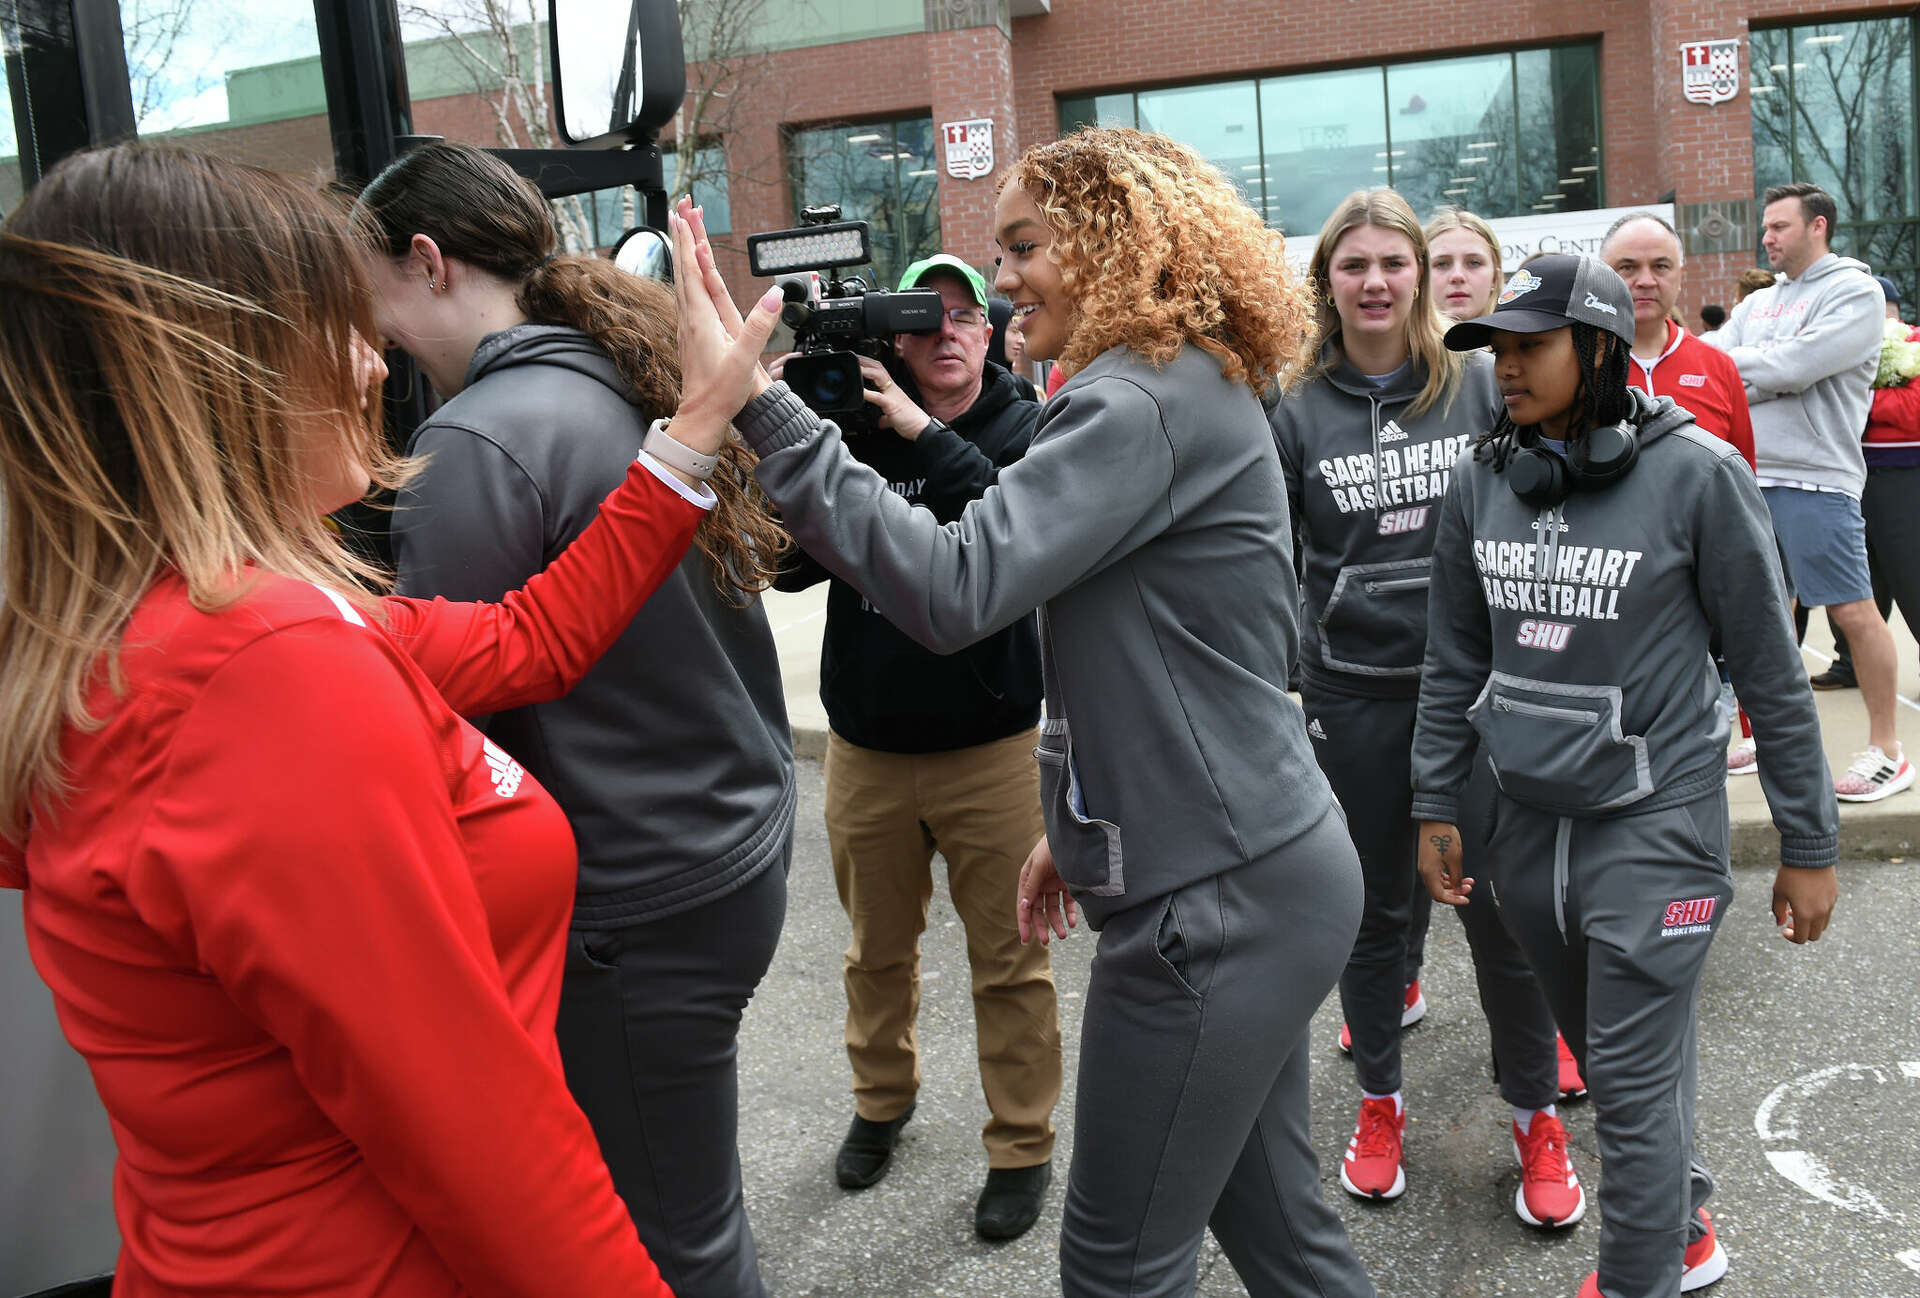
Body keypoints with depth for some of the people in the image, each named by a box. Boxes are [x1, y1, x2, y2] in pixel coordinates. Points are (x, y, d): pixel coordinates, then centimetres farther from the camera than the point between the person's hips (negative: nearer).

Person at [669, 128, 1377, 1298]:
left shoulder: (1145, 405, -18)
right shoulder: (1192, 391, 15)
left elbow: (954, 586, -29)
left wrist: (754, 407, -28)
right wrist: (1081, 825, 21)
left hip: (1216, 898, -10)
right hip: (1265, 871, 10)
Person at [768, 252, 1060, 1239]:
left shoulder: (1024, 430, -5)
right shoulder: (853, 422, -1)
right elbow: (792, 565, -6)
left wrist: (924, 434, -29)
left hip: (990, 743, -2)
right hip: (865, 741, 3)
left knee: (1009, 960, 7)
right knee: (878, 948, 20)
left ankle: (1022, 1145, 25)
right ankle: (883, 1098, 43)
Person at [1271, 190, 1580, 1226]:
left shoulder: (1482, 386, 1)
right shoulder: (1296, 412, 1)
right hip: (1354, 694, 1)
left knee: (1501, 906, 5)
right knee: (1372, 908, 13)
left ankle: (1536, 1116, 25)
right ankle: (1379, 1101, 31)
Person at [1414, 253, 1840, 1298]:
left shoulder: (1696, 473, -11)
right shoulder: (1481, 479, 2)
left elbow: (1770, 670, -6)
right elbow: (1455, 658, 10)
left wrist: (1809, 843, -3)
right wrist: (1435, 806, 9)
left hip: (1653, 824, -5)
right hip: (1527, 820, 5)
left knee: (1633, 1084, -2)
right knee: (1607, 1055, 19)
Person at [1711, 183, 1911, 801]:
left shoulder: (1855, 291, -3)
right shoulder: (1756, 304, 19)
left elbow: (1797, 366, -16)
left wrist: (1735, 363, -4)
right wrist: (1761, 379, -7)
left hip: (1815, 478, -7)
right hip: (1750, 475, 7)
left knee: (1853, 611, -4)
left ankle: (1886, 750, 5)